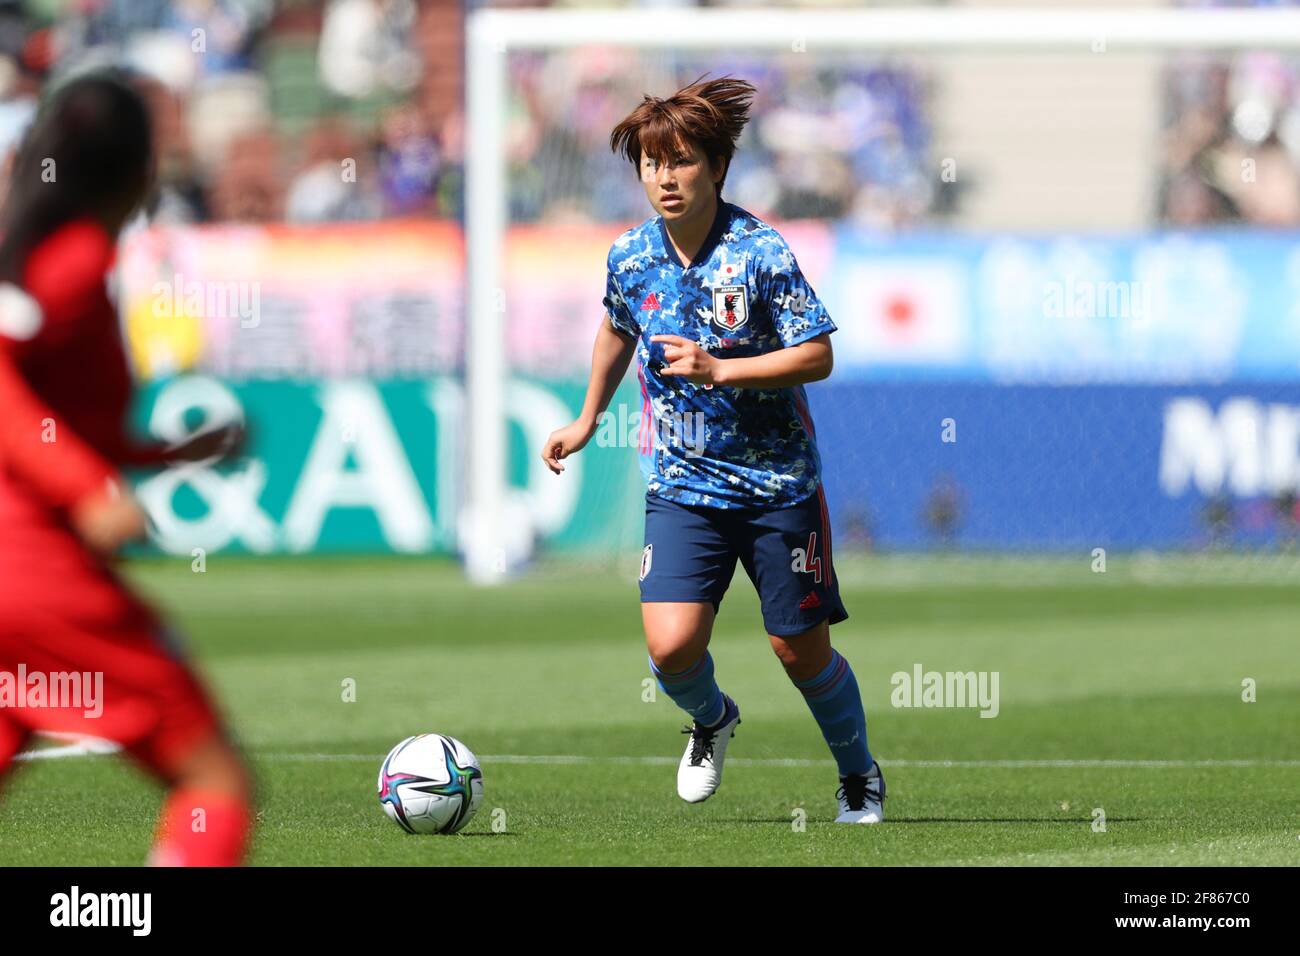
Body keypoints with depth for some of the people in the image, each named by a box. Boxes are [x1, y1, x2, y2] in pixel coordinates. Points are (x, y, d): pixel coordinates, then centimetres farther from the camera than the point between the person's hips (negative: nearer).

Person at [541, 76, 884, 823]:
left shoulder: (760, 253, -13)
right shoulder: (631, 258, 0)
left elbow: (817, 357, -14)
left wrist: (718, 370, -23)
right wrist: (588, 419, 29)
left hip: (778, 483, -3)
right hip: (682, 485, 3)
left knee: (801, 649, 2)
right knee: (672, 646, -14)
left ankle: (860, 776, 29)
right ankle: (711, 721, 22)